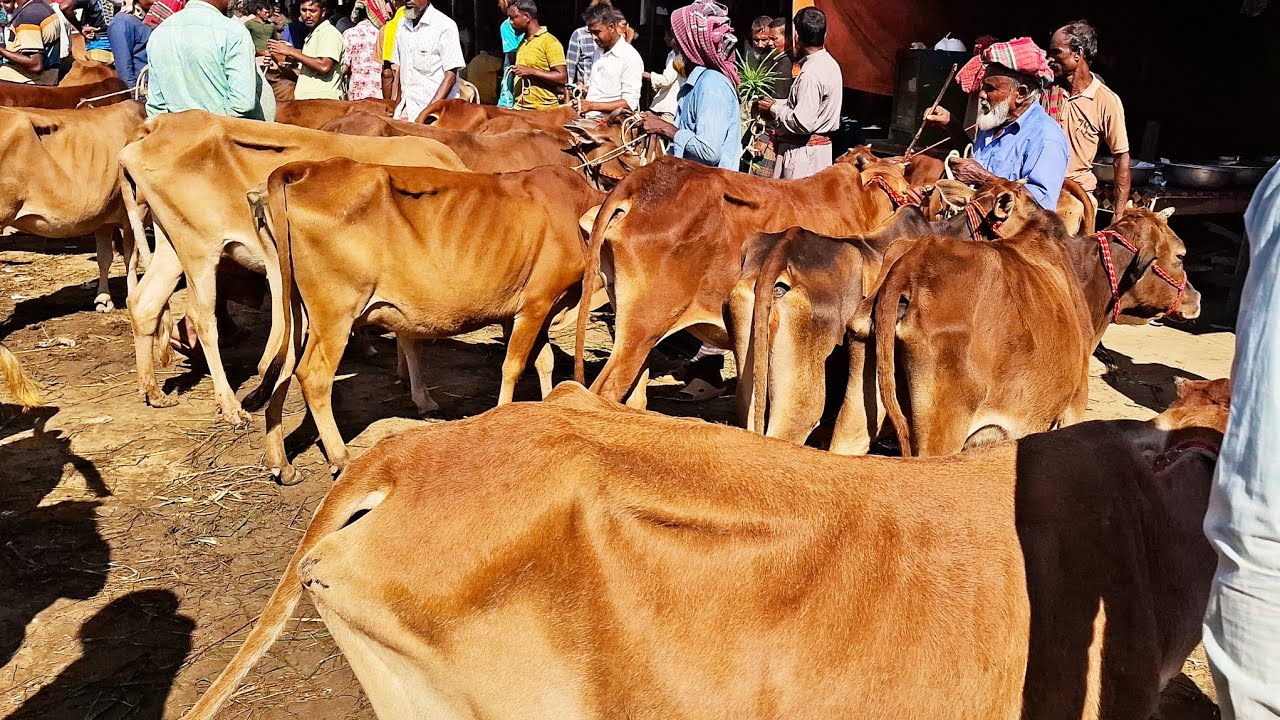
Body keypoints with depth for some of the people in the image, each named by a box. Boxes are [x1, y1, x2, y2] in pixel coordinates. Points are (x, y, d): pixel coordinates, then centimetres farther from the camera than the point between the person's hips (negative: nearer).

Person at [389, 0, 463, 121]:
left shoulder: (446, 26, -7)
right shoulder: (402, 25, 12)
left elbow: (450, 76, -11)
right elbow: (398, 68, 17)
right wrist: (399, 108, 4)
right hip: (406, 110, 5)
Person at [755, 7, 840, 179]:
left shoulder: (811, 74, -20)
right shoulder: (829, 63, 9)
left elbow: (803, 123, -24)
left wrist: (774, 108, -10)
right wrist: (778, 103, 10)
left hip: (803, 151, -9)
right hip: (821, 147, 10)